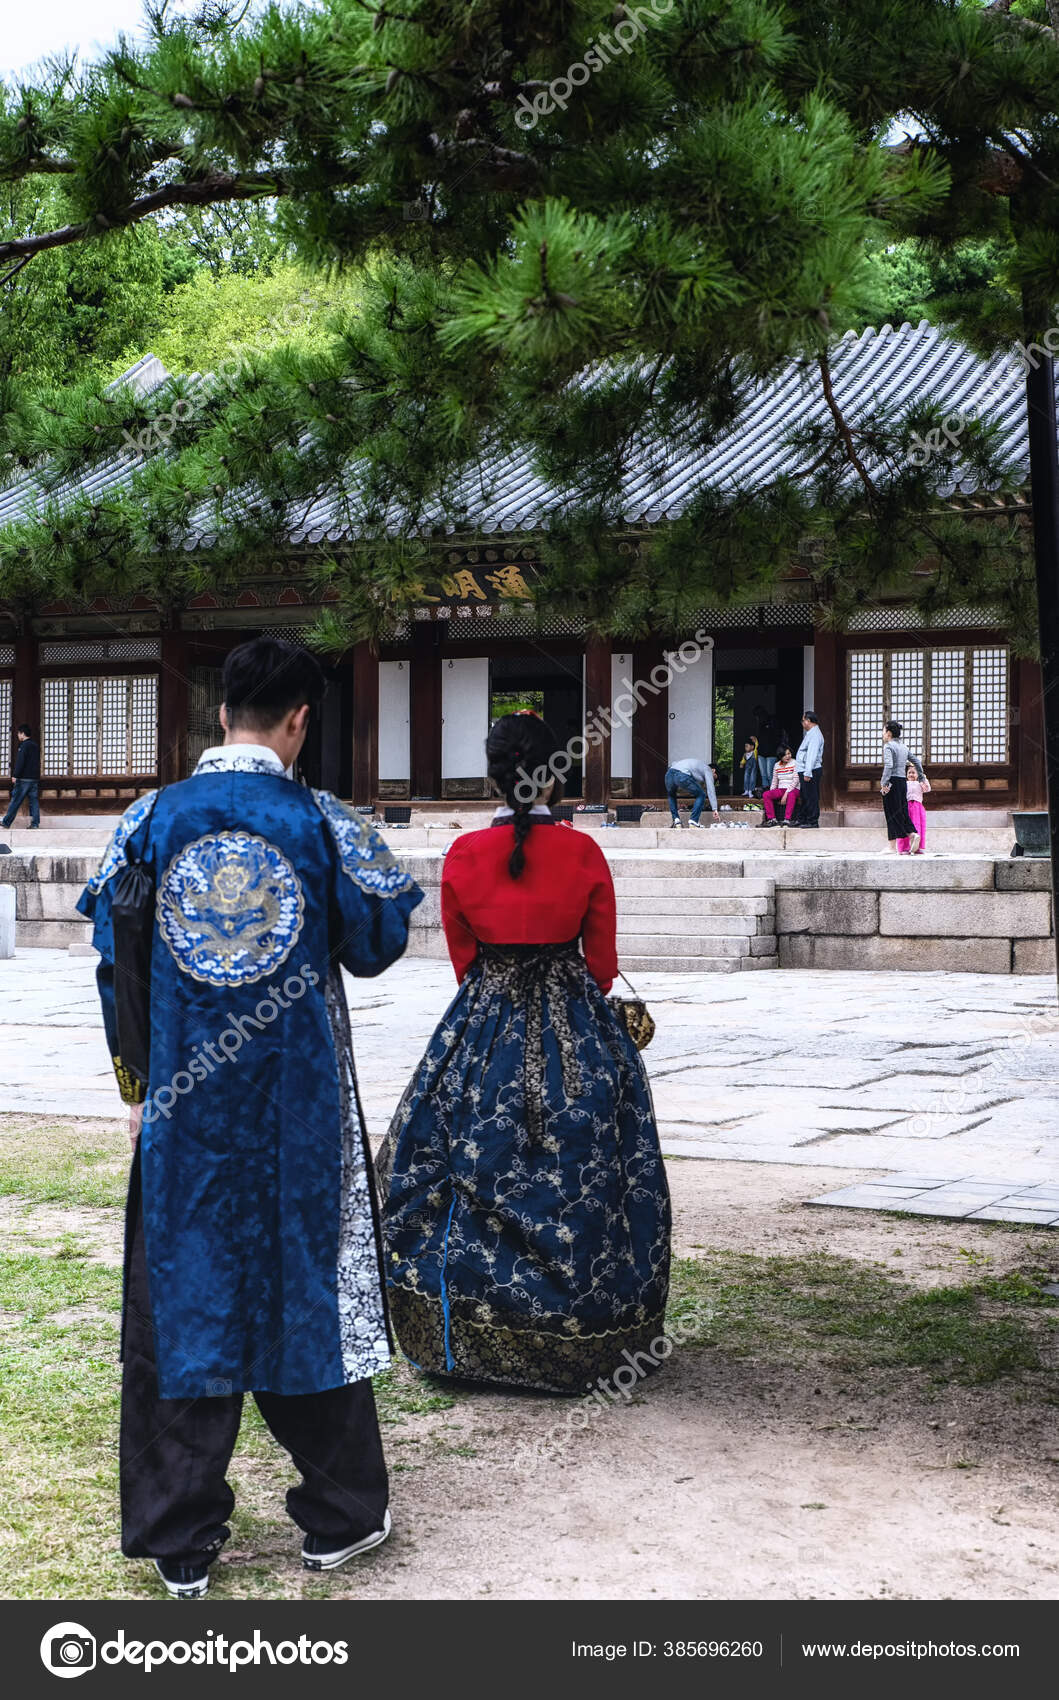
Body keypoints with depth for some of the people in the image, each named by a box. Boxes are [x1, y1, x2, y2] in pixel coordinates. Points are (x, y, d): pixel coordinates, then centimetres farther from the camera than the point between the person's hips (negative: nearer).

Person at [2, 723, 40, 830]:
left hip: (24, 778, -7)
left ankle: (6, 822, 3)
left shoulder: (24, 745, -11)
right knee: (34, 801, 5)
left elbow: (20, 762, -17)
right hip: (35, 778, 7)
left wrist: (15, 775, -15)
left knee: (15, 801, -2)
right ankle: (35, 823, -1)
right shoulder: (36, 745, 16)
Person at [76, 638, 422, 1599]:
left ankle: (181, 1541, 14)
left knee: (183, 1296, 8)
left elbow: (115, 959, 3)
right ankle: (339, 1515, 23)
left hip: (185, 1097, 1)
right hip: (301, 1103, -1)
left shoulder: (150, 820, -2)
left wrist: (136, 1085, 14)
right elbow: (375, 948, 1)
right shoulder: (323, 822, -6)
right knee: (309, 1284, 11)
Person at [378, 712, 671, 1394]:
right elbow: (603, 961, 2)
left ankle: (466, 1338, 15)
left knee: (474, 1173, 9)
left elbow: (462, 955, 7)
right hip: (578, 1025, -1)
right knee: (577, 1175, 7)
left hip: (483, 1026, 1)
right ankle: (576, 1340, 14)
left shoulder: (464, 856, -6)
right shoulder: (584, 854, -8)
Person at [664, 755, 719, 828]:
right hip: (682, 776, -7)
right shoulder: (708, 769, 19)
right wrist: (714, 809, 8)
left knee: (671, 795, 36)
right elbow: (710, 790, 10)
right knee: (701, 795, 15)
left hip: (669, 773, 7)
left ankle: (675, 819, 20)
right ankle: (693, 822, 7)